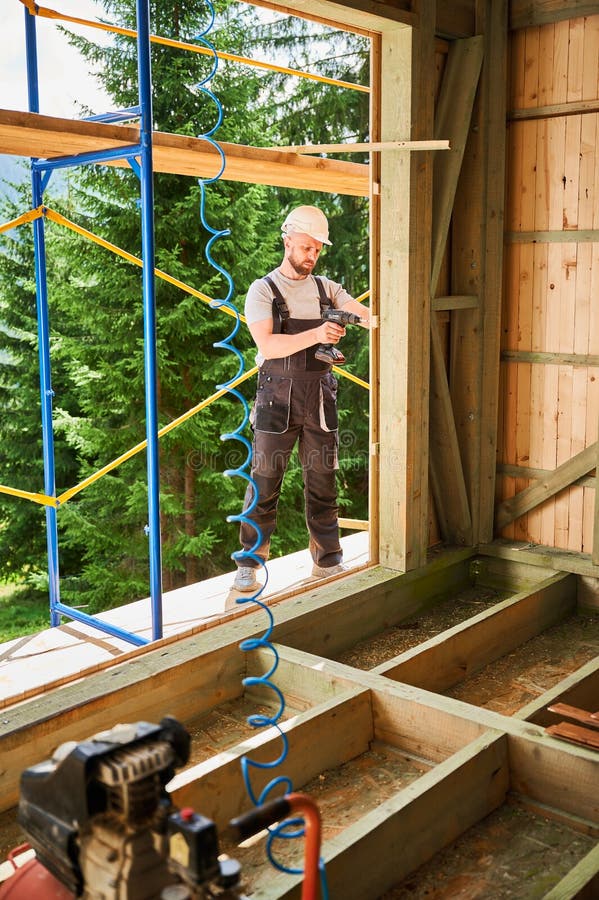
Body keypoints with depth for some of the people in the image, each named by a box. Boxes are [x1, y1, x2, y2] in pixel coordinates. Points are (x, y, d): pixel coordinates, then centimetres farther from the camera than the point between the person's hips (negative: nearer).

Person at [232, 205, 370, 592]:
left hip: (320, 397, 4)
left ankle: (328, 561, 20)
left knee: (323, 485, 9)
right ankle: (249, 567, 10)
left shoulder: (326, 288, 12)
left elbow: (365, 314, 1)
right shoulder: (263, 290, -1)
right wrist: (315, 335, -28)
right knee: (264, 485, 0)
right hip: (278, 397, -4)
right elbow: (267, 345, -15)